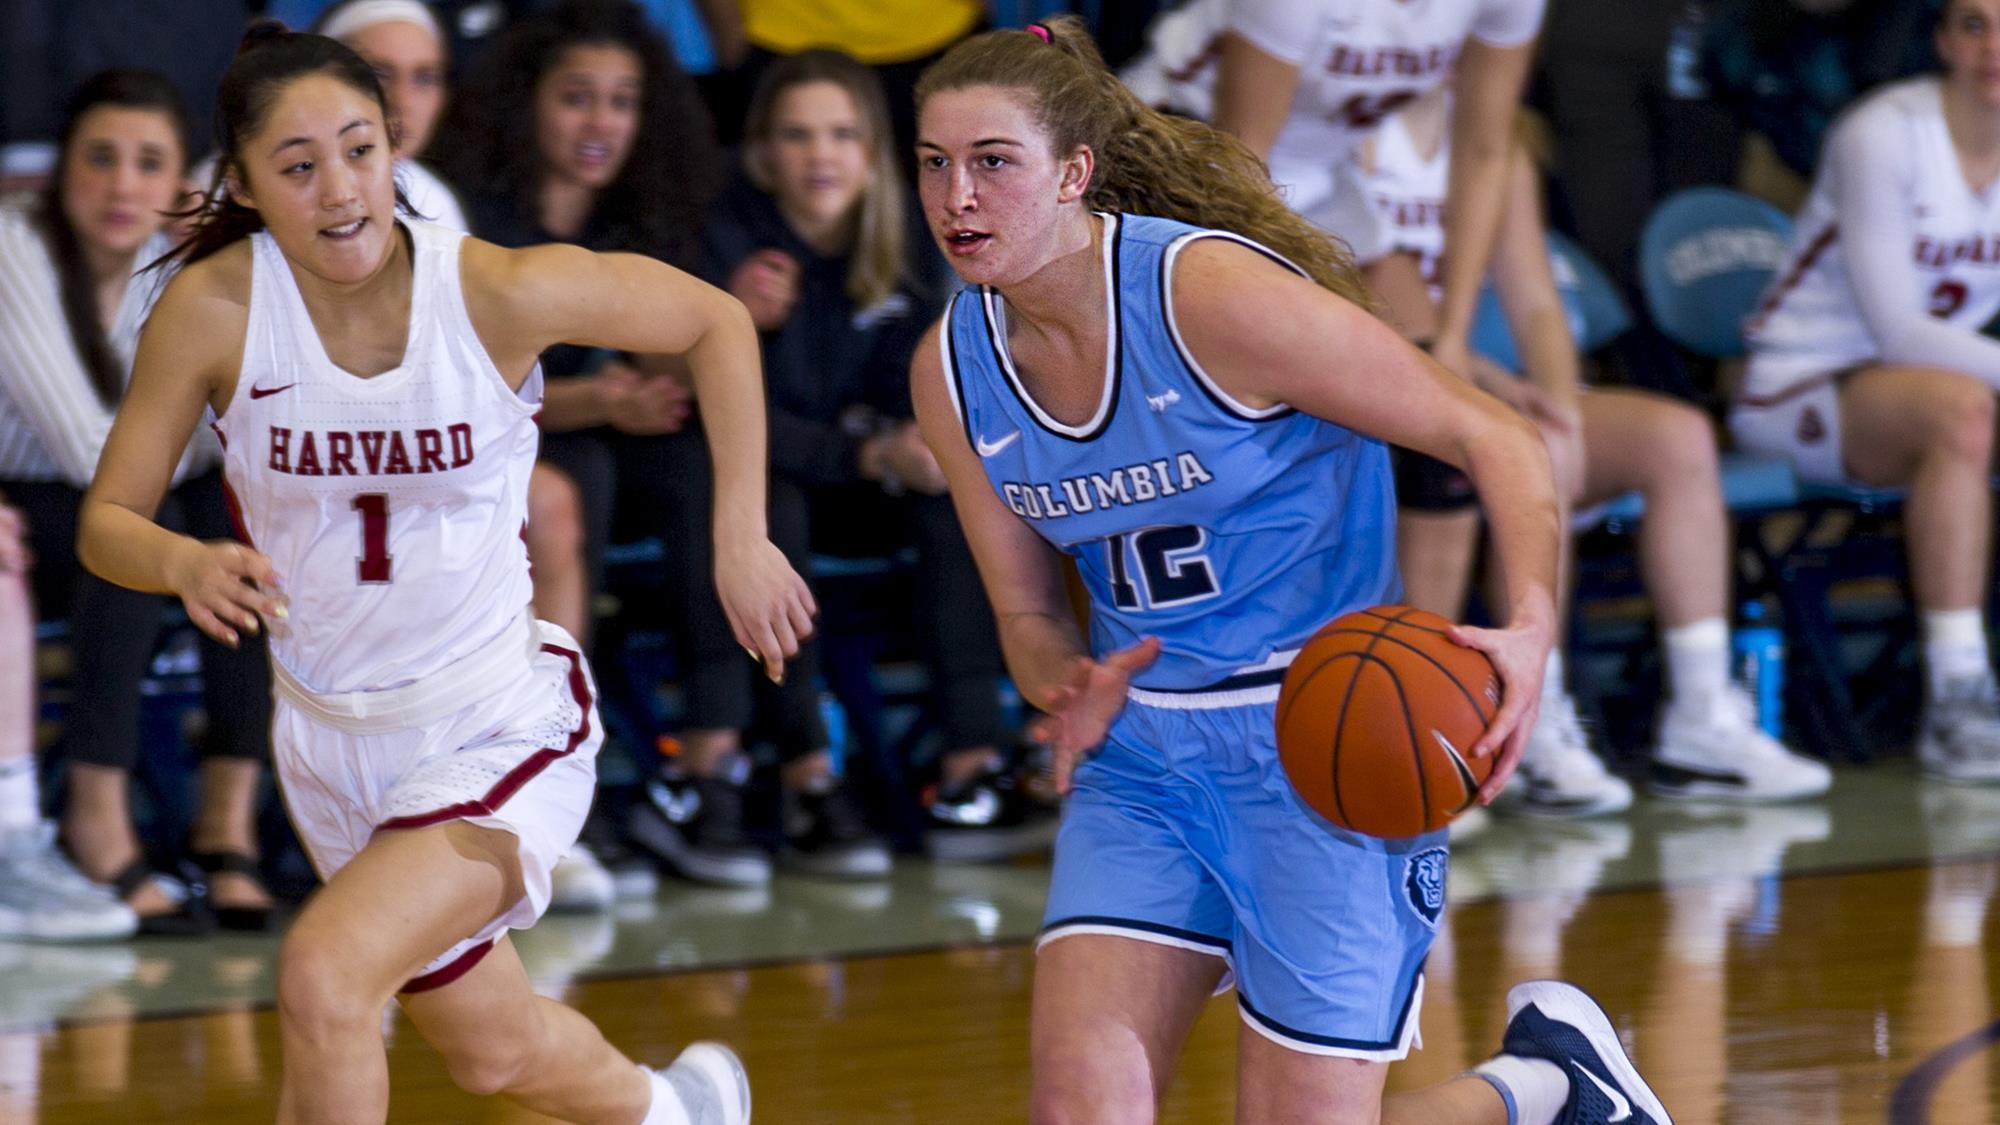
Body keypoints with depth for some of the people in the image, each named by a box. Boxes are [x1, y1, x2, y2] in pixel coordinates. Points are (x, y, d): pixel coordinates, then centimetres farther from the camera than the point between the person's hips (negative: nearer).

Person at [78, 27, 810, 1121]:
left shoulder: (498, 291, -19)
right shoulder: (215, 308, -16)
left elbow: (715, 321, -3)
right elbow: (106, 522, -9)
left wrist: (740, 537, -7)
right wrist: (186, 564, -31)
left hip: (499, 728, -4)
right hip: (330, 735, 4)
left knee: (322, 975, -27)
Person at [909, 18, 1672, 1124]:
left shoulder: (1210, 293, -19)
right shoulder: (952, 371, 0)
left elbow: (1490, 436, -14)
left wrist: (1530, 629, -30)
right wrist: (1072, 695, -13)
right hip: (1140, 751, 5)